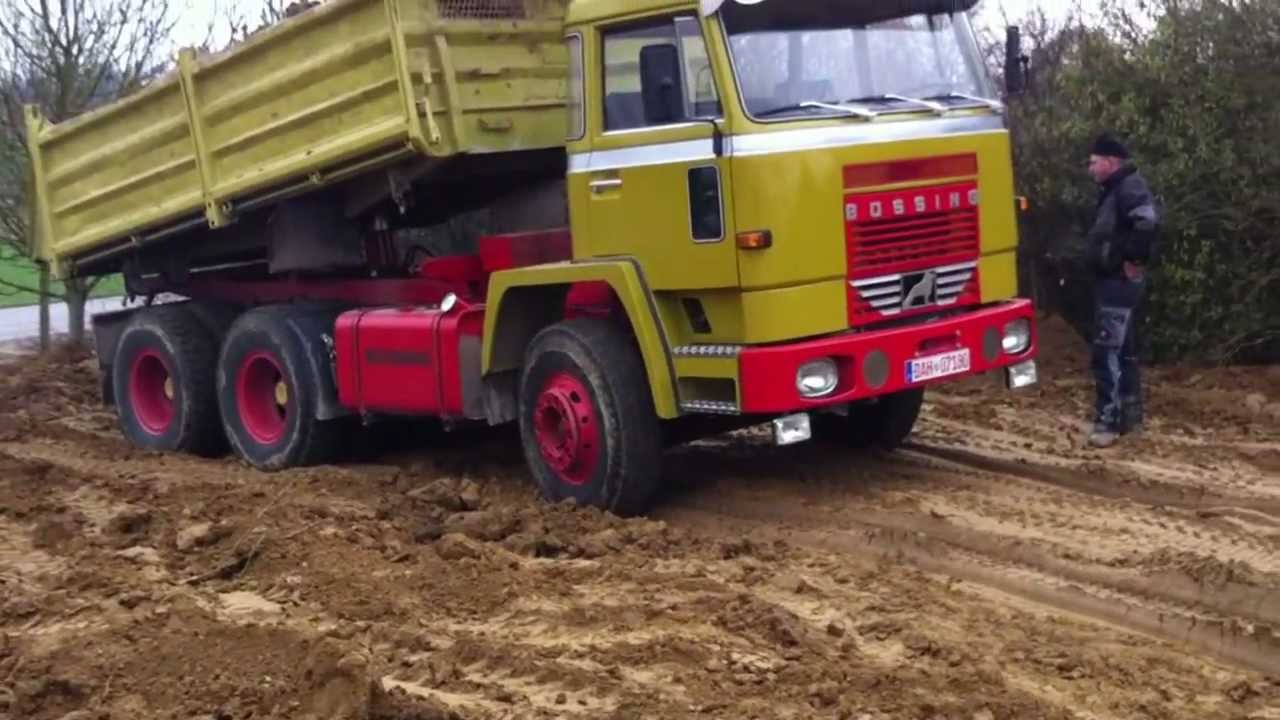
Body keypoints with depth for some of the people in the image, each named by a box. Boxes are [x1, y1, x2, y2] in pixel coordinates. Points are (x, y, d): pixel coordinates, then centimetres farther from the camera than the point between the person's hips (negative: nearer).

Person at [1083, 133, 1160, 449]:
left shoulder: (1129, 187, -17)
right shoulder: (1114, 190, 16)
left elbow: (1147, 220, -34)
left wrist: (1135, 260, -26)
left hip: (1120, 282, -11)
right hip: (1112, 281, 11)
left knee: (1108, 352, -11)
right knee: (1124, 351, 15)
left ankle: (1109, 421, -9)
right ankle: (1130, 417, 23)